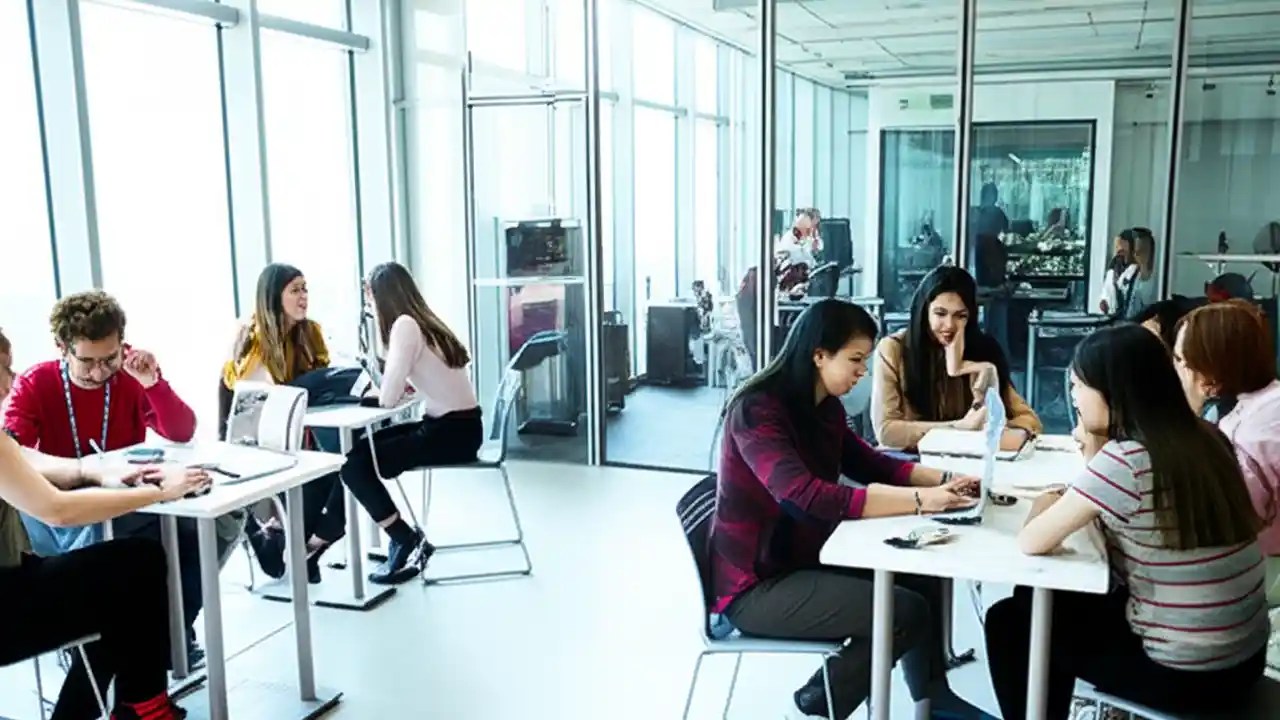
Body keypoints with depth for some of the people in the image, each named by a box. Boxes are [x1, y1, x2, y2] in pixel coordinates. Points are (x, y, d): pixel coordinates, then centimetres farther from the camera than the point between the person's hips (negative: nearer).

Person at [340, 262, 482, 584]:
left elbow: (389, 398, -19)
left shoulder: (404, 325, -14)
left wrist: (376, 391, 2)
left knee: (354, 464, -7)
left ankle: (409, 542, 2)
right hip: (453, 426, 9)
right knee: (361, 447, 14)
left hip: (452, 432, -9)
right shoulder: (421, 321, 13)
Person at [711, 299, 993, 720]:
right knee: (907, 612, -14)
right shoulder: (756, 411, -23)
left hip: (804, 560, 9)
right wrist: (918, 501, -33)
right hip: (756, 585, -9)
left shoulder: (825, 407, 3)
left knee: (921, 578, 4)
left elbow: (869, 463, 15)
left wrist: (943, 481, -1)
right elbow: (806, 497, -35)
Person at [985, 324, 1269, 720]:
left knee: (1009, 621, 11)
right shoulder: (1203, 438, 1)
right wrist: (1097, 457, 2)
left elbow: (1032, 542, -17)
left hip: (1185, 673, -8)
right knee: (1046, 601, 24)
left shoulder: (1125, 460, -24)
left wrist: (1044, 506, 2)